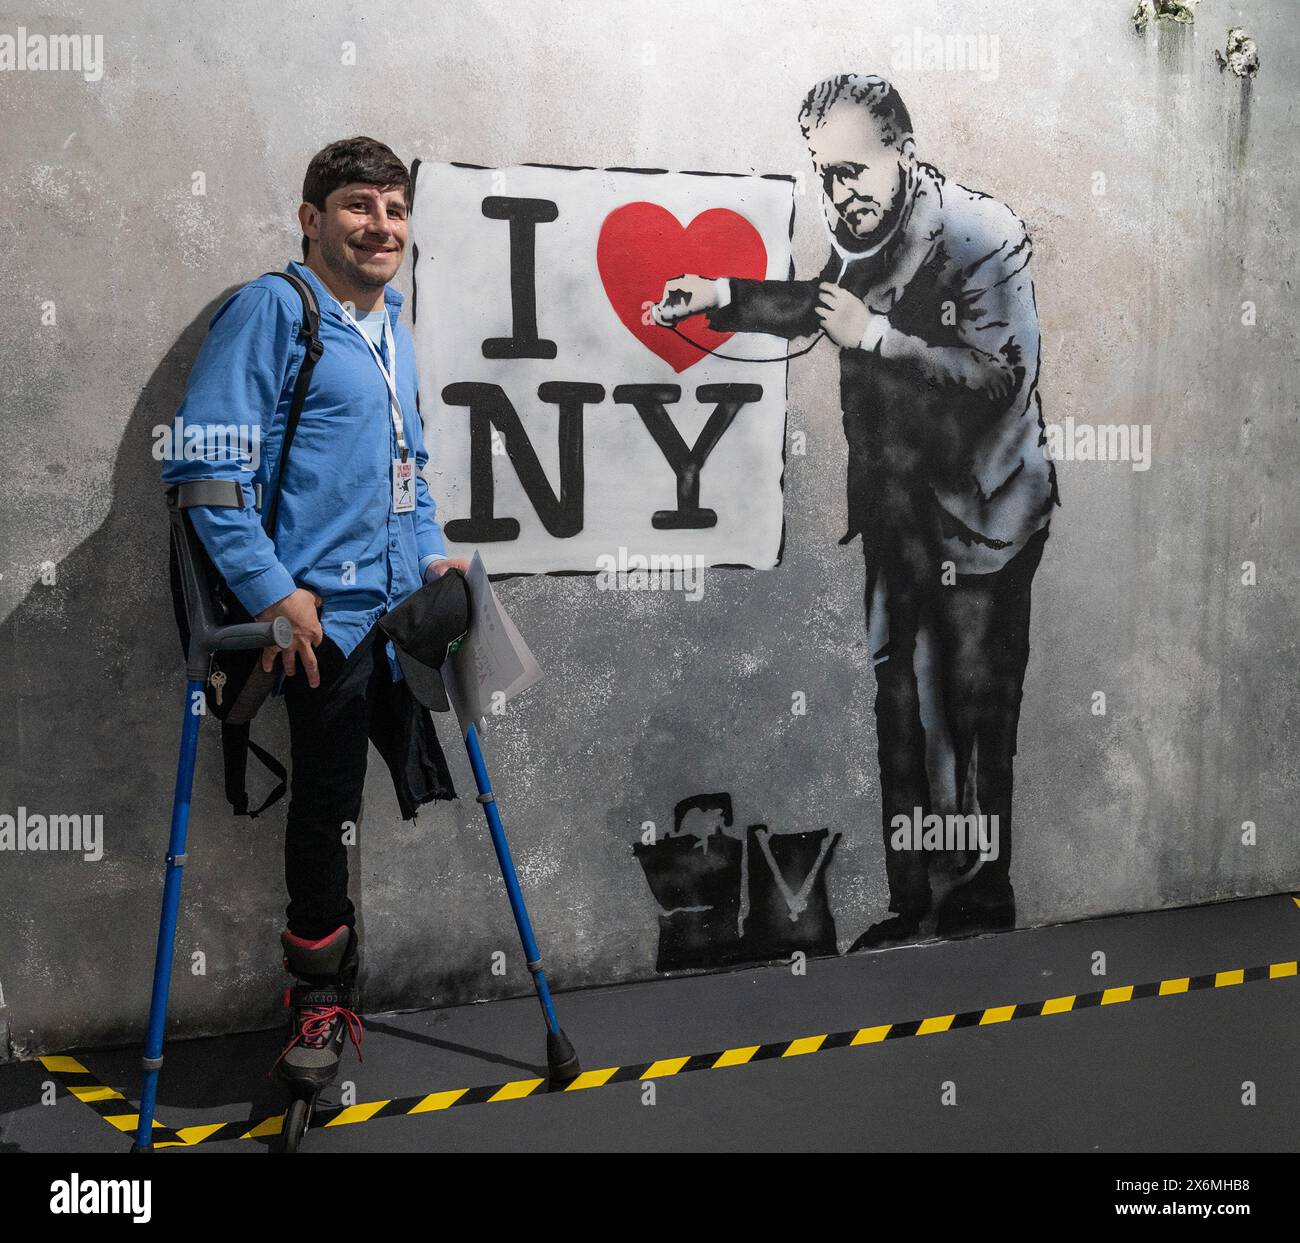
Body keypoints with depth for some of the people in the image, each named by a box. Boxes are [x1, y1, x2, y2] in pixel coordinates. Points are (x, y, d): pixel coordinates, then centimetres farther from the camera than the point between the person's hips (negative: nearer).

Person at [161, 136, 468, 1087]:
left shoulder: (392, 327, 17)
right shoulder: (271, 309, -8)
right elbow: (206, 461, -16)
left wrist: (432, 549, 12)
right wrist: (272, 590, -20)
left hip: (403, 599, 8)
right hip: (324, 606, -8)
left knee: (427, 781, 14)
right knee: (328, 805, 0)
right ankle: (322, 1003, 20)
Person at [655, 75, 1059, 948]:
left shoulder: (983, 233, -16)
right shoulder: (859, 233, 4)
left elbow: (1002, 373, -24)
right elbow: (819, 306, 25)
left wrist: (875, 336, -25)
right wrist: (724, 295, 10)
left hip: (978, 520, -7)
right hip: (898, 515, 7)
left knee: (974, 719, 2)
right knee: (902, 714, 11)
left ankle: (984, 901, 19)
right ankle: (911, 903, 24)